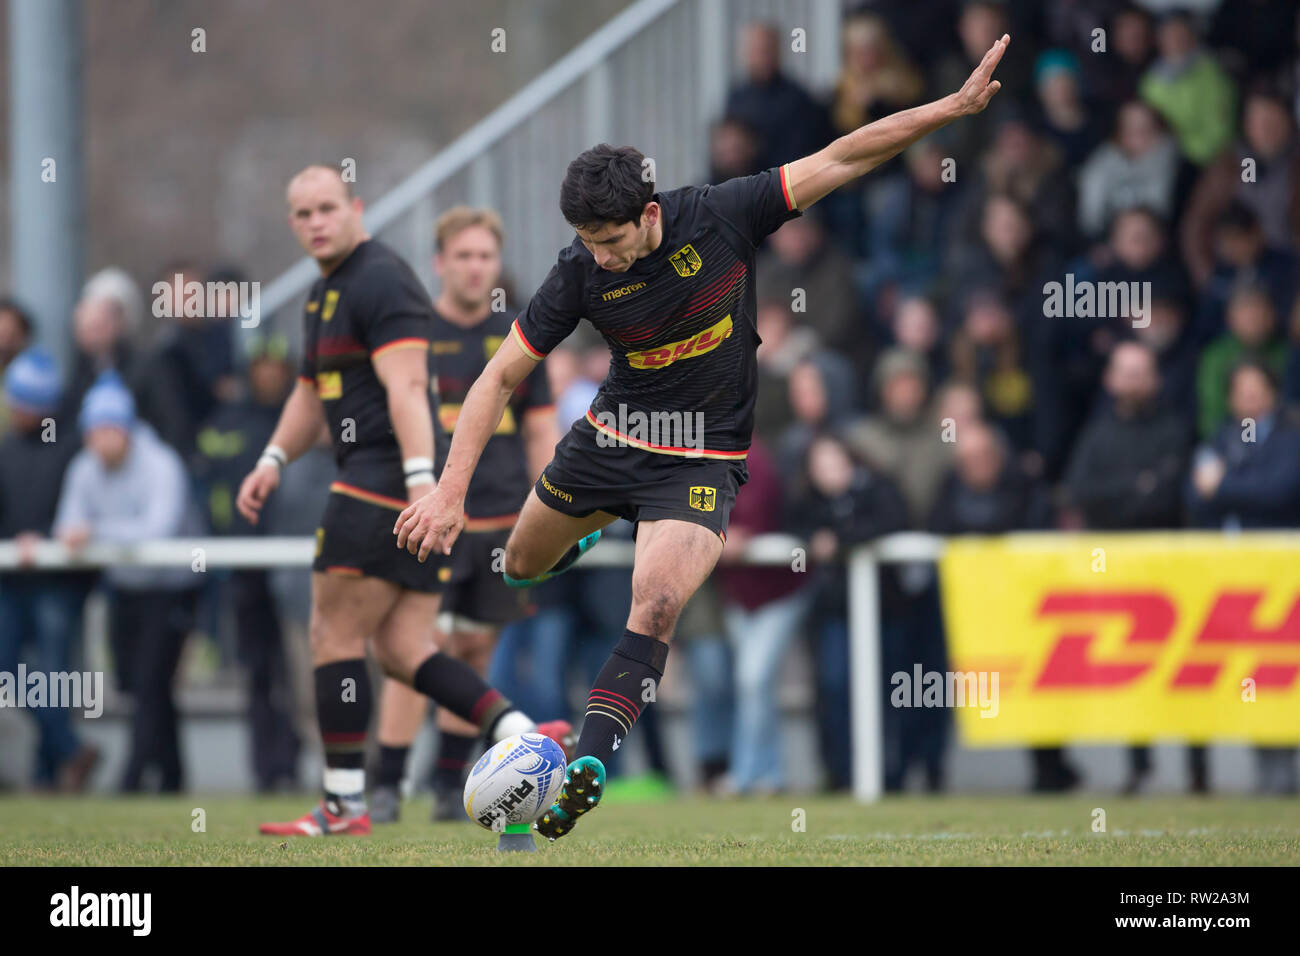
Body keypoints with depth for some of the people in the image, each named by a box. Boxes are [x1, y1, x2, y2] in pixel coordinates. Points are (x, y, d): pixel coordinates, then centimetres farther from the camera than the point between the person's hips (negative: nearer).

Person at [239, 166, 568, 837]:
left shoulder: (380, 280, -10)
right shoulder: (324, 294, 23)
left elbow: (406, 387, -20)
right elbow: (312, 394, 34)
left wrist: (420, 480, -29)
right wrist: (272, 462, 20)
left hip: (385, 481, -10)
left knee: (335, 636, -5)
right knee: (401, 651, 4)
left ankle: (344, 805, -1)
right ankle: (521, 737, -8)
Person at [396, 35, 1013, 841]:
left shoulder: (721, 216, -19)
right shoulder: (580, 275, -17)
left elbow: (840, 160, -15)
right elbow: (499, 380, -12)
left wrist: (957, 107, -20)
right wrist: (450, 493, -20)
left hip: (702, 462, -3)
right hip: (610, 440, 3)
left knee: (655, 608, -24)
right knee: (523, 566, 22)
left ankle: (587, 767, -26)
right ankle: (588, 533, 58)